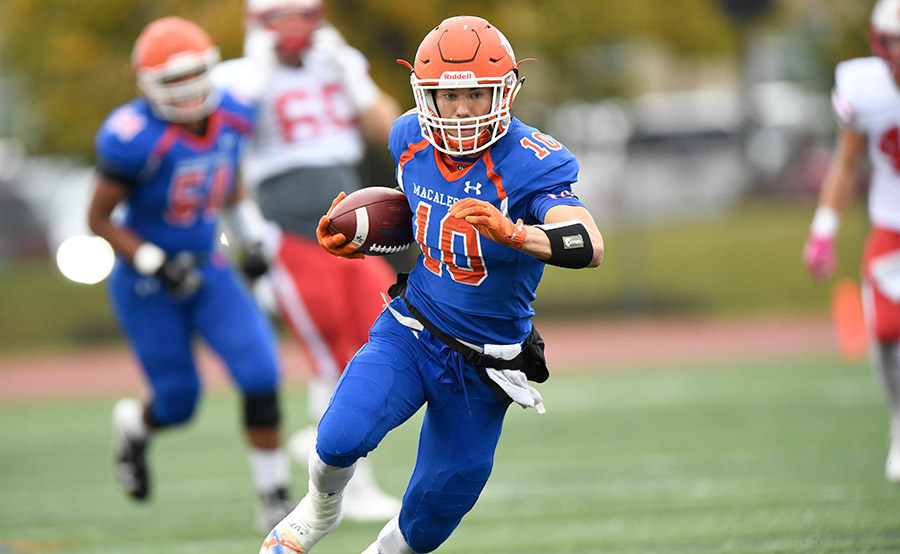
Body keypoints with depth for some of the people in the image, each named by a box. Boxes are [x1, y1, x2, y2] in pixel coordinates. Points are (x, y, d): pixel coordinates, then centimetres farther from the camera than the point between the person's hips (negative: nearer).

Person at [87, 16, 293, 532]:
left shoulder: (230, 117, -7)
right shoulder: (138, 137, -25)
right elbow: (99, 219, -15)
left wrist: (253, 233, 1)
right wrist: (155, 263, -23)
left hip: (208, 271, 5)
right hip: (147, 288, -5)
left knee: (261, 374, -12)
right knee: (178, 403, 4)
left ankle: (275, 495, 1)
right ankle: (135, 423, 42)